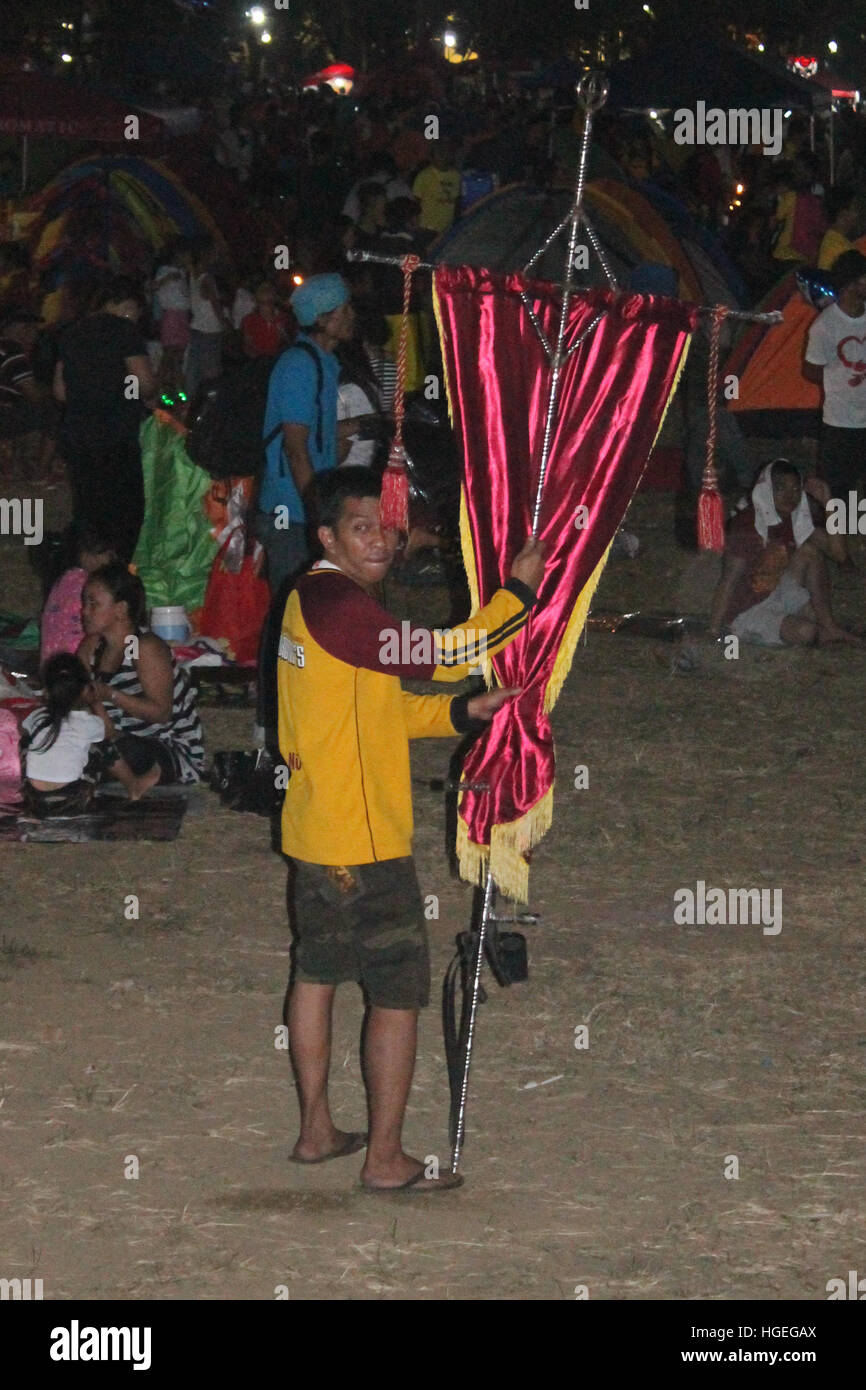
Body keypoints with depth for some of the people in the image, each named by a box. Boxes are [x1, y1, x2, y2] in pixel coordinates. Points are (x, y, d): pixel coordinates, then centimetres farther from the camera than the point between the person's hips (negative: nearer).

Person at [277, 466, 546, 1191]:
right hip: (362, 840, -10)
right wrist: (519, 590, -14)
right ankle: (386, 1157, 2)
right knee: (399, 993, -2)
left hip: (315, 831, 10)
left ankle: (316, 1130, 29)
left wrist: (463, 712, 3)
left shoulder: (311, 600, 11)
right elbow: (440, 656, -20)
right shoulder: (340, 603, -21)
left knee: (317, 973, 18)